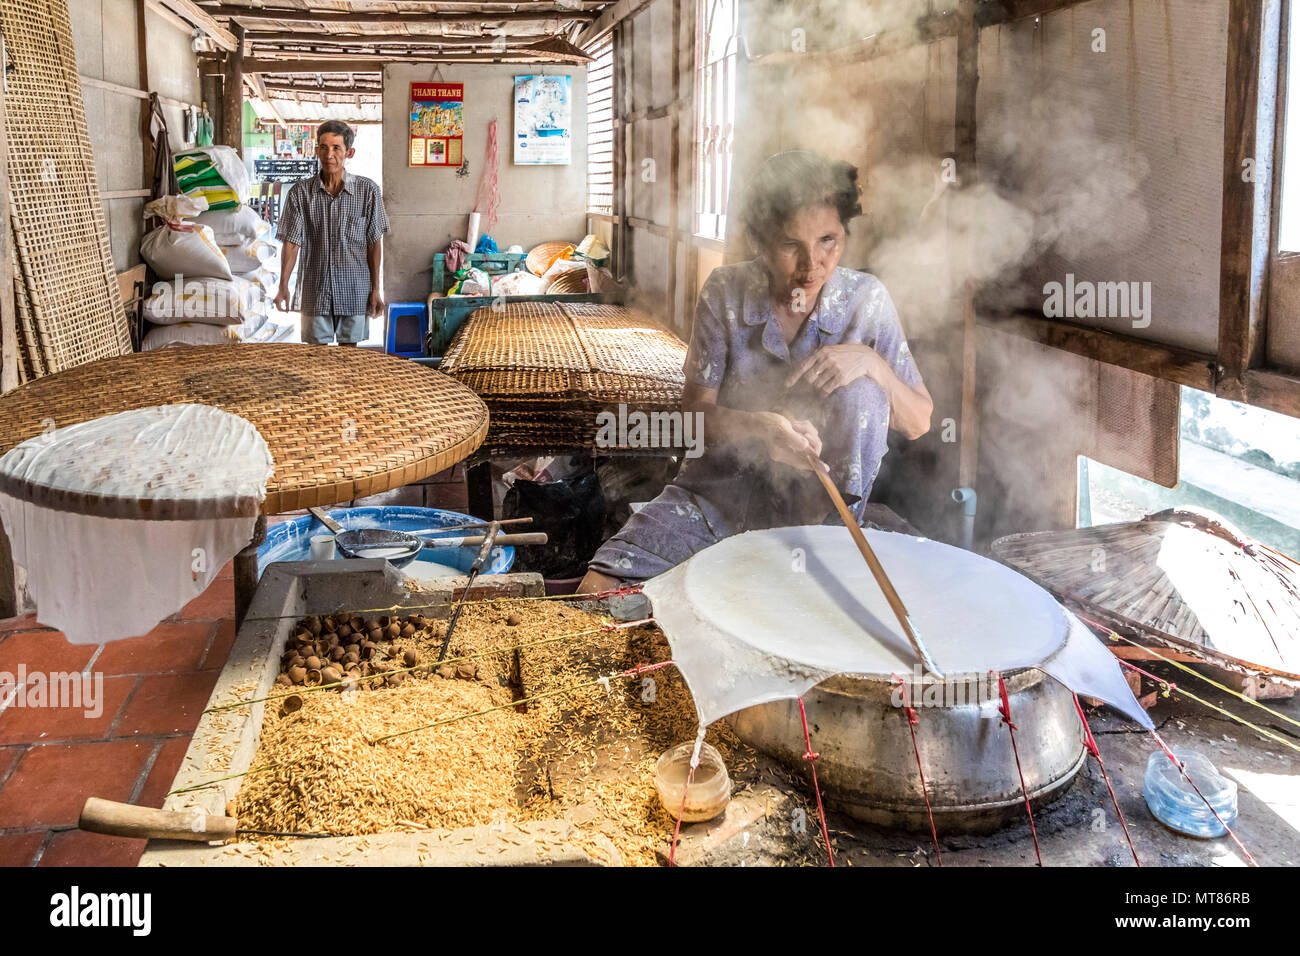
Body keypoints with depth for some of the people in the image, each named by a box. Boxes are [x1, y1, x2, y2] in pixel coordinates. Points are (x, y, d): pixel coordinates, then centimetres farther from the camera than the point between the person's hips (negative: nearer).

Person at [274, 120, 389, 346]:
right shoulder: (300, 192, 0)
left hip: (354, 293, 0)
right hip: (314, 293, 1)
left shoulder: (368, 190, -2)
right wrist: (283, 286, -12)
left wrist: (376, 289, 1)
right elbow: (291, 242, -2)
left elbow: (374, 242, 2)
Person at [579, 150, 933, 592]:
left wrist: (871, 361, -23)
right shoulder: (725, 292, -8)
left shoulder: (866, 299, -7)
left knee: (860, 389, -26)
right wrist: (759, 427, -32)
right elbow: (696, 410, -10)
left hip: (813, 493, 1)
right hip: (721, 484, 0)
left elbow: (918, 423, -3)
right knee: (598, 588, -21)